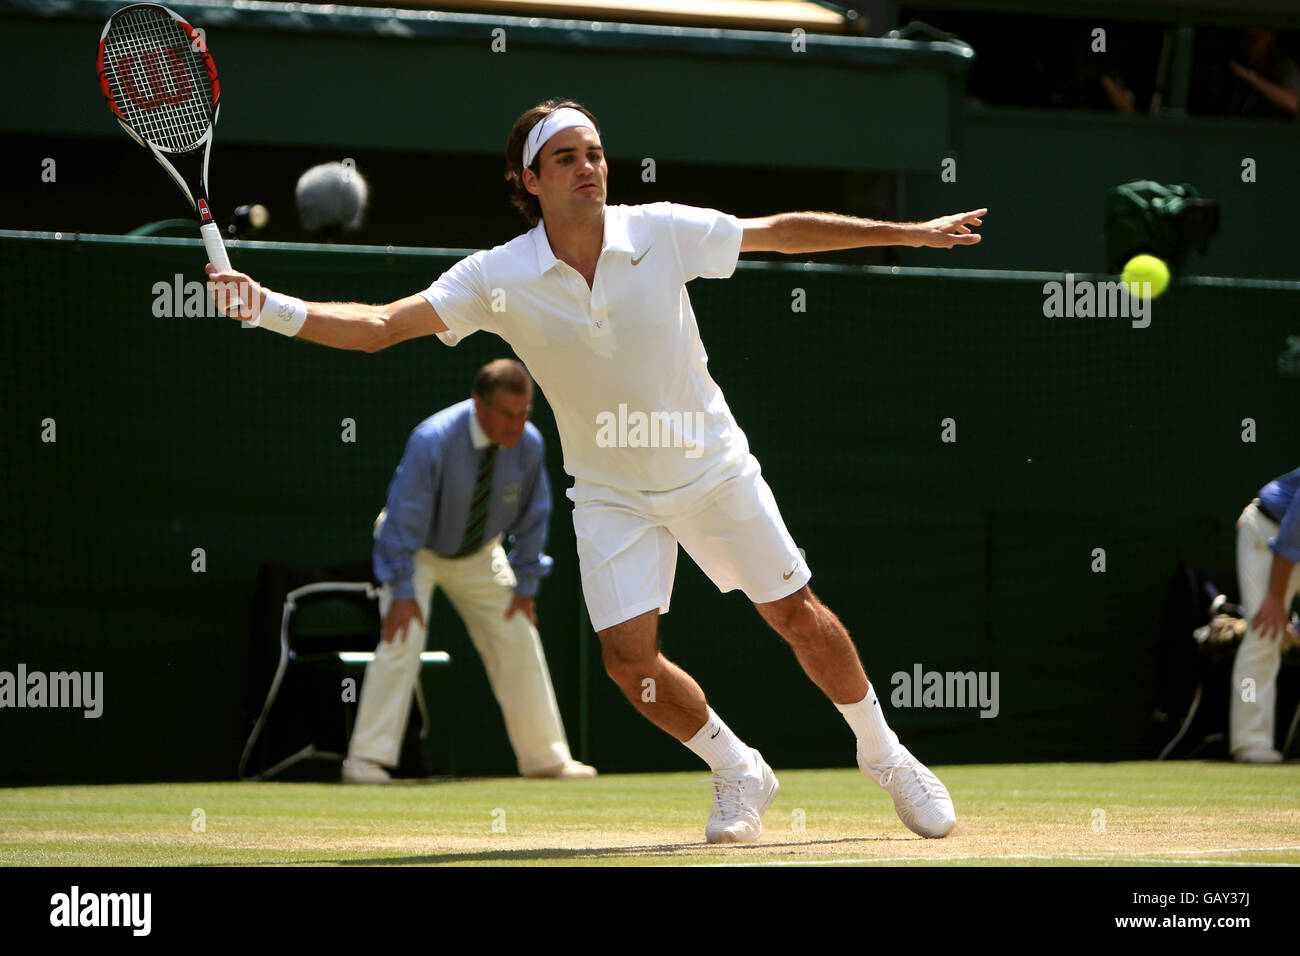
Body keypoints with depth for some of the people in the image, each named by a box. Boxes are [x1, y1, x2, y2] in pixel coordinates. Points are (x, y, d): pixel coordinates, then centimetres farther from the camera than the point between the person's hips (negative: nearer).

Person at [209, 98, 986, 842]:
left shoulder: (666, 233, -14)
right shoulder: (498, 279, -15)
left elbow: (784, 232, -2)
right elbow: (380, 326, -21)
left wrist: (912, 233, 2)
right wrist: (272, 308, -36)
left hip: (712, 467, 0)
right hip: (613, 494, 0)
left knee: (798, 617, 2)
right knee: (629, 656, -12)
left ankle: (886, 758, 27)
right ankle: (740, 775, 15)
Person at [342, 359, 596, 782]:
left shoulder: (529, 444, -19)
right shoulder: (434, 440, -34)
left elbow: (533, 516, -5)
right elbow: (403, 516, -30)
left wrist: (525, 585, -4)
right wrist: (402, 592, -32)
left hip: (479, 555, 5)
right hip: (417, 550, -5)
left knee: (518, 641, 2)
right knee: (403, 640, -20)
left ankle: (545, 758, 12)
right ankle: (366, 760, -19)